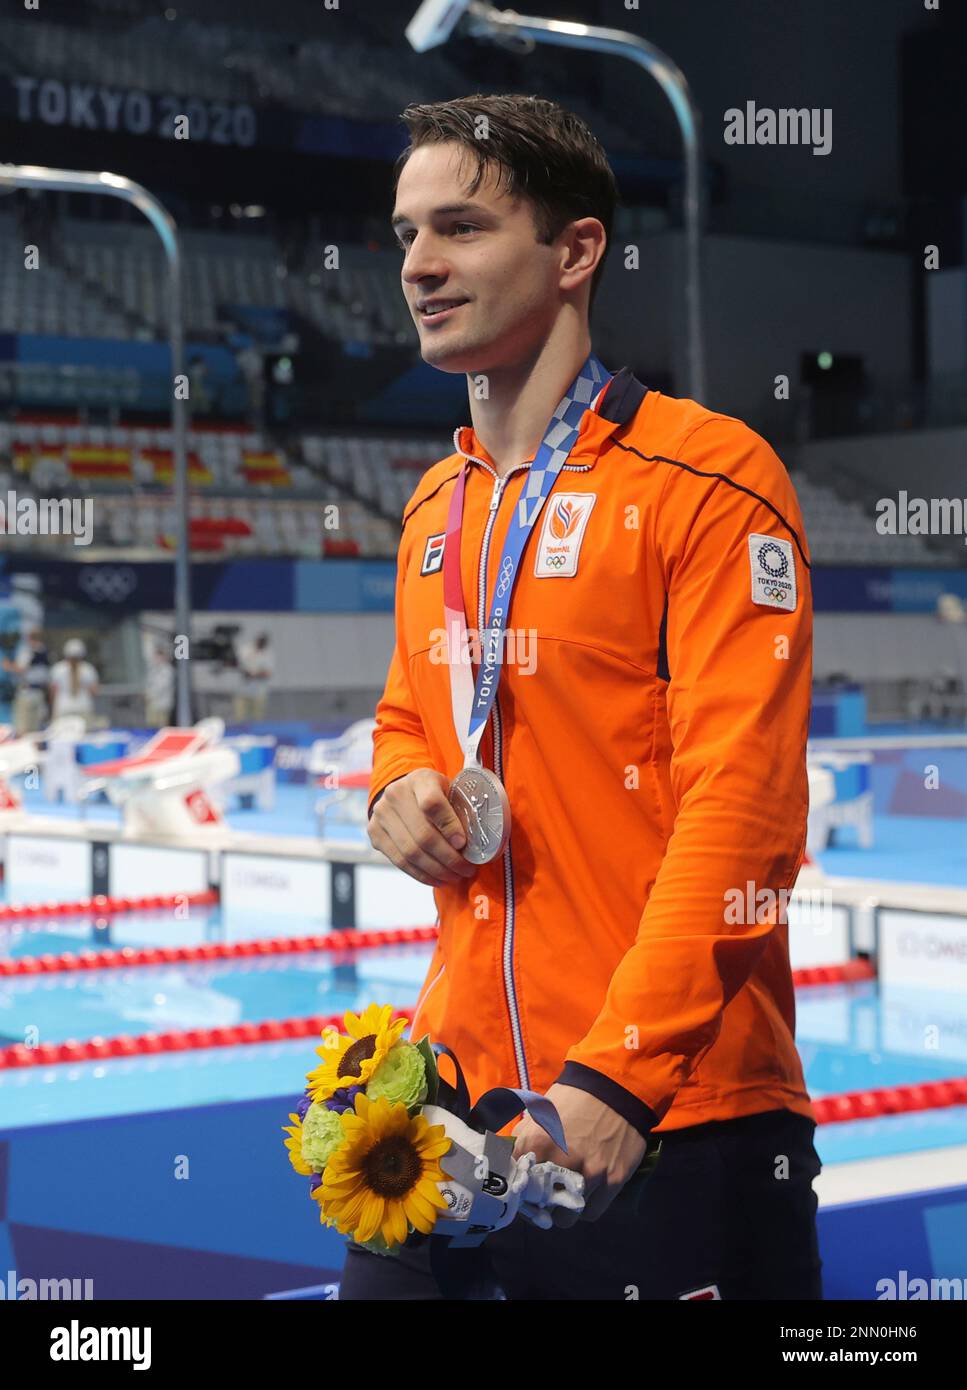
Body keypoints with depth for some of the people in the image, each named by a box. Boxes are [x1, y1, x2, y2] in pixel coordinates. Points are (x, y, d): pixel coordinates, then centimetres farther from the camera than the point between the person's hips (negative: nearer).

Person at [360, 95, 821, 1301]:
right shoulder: (437, 506, 14)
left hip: (668, 1121, -7)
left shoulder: (708, 480, -10)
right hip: (454, 1092, 7)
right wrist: (401, 793, 3)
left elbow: (739, 811, -17)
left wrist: (617, 1078, -24)